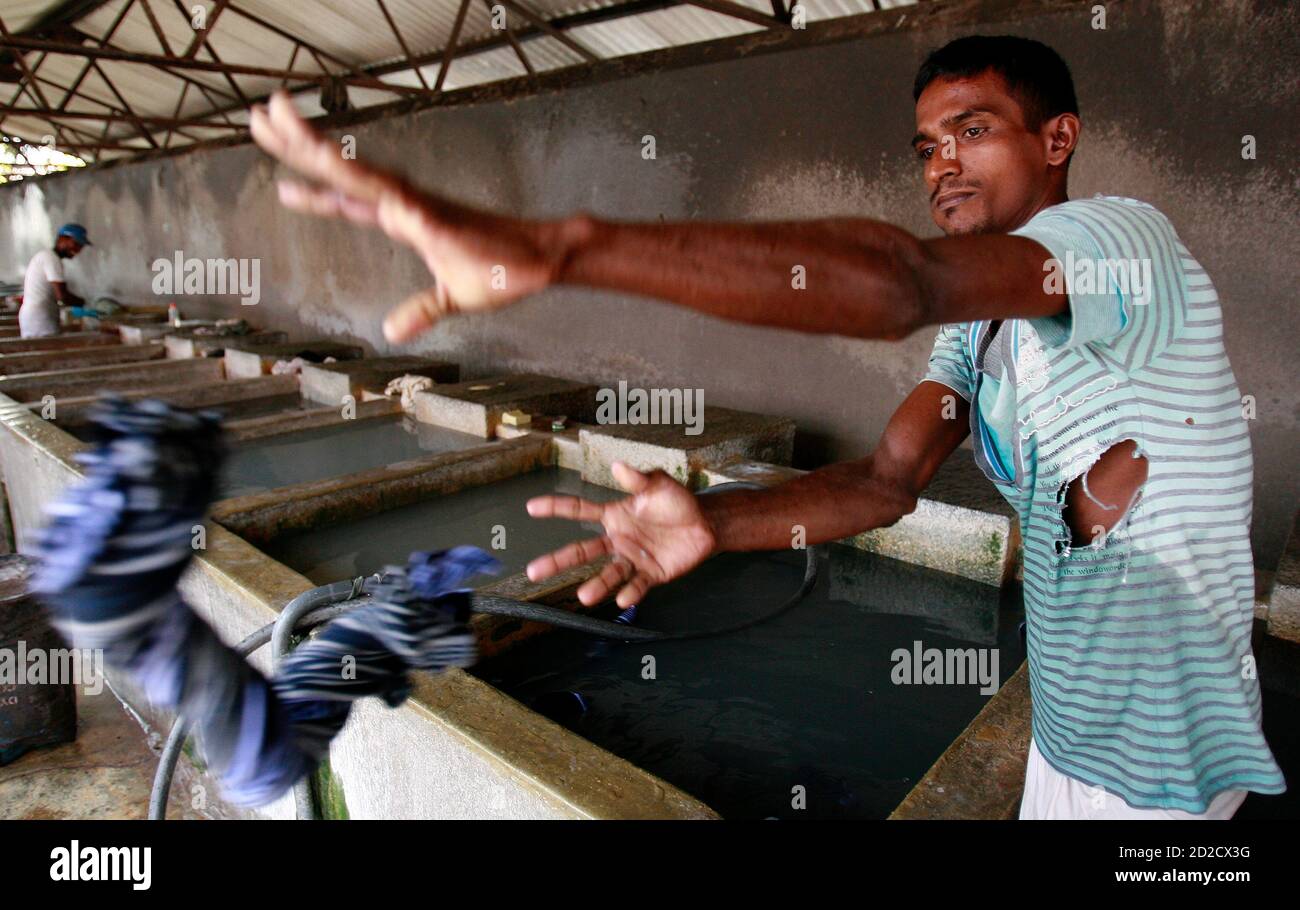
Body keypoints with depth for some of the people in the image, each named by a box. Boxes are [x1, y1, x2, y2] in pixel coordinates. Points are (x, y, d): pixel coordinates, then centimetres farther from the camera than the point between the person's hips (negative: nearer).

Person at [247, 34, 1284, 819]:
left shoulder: (1124, 235, -23)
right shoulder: (976, 327, 5)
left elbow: (898, 283, -44)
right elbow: (887, 479, -7)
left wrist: (556, 243, -52)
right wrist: (713, 522, -26)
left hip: (1161, 756, -6)